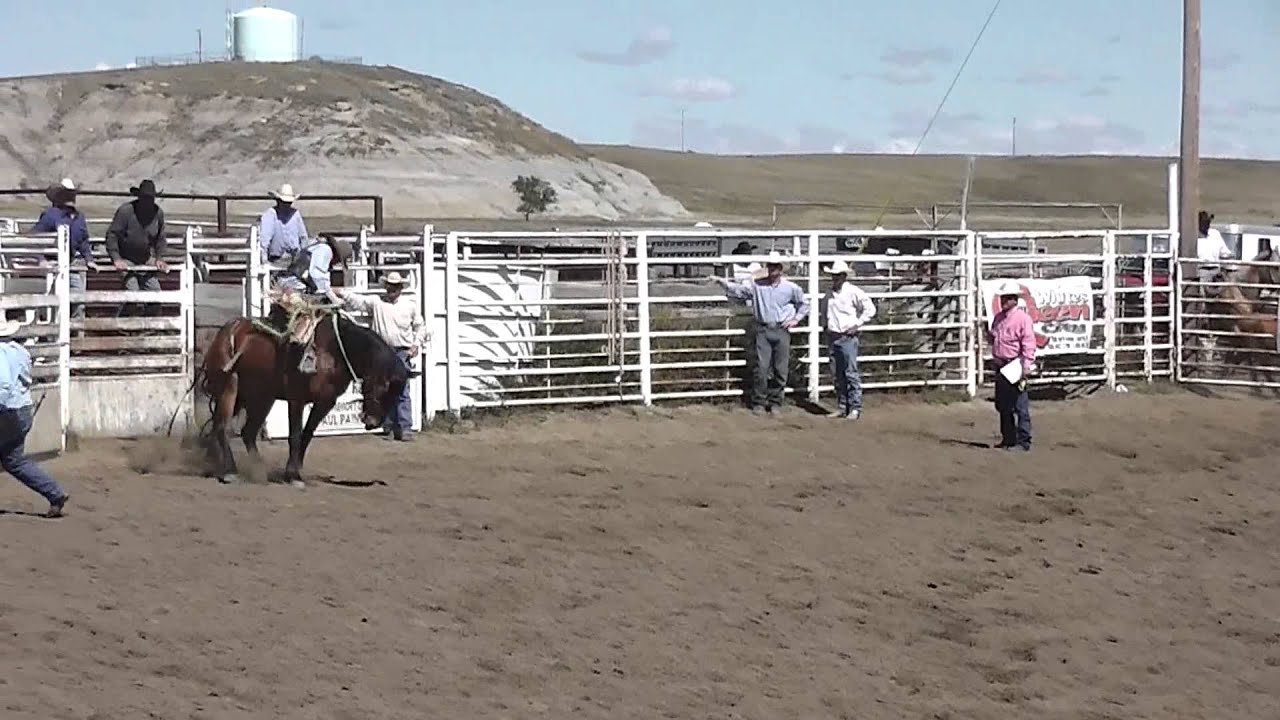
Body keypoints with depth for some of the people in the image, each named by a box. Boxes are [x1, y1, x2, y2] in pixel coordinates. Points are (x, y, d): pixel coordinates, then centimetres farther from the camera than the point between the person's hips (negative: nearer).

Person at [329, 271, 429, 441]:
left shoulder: (410, 305, 7)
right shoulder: (375, 302, 6)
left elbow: (420, 326, 14)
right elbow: (357, 301, -4)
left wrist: (417, 344, 1)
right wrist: (340, 294, -19)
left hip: (402, 353, -1)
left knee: (402, 392, -7)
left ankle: (404, 428, -8)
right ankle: (389, 428, 12)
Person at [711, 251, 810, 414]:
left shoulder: (791, 288, 3)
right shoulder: (757, 285, 3)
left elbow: (804, 304, 16)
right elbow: (738, 290, -1)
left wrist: (796, 319, 5)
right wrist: (721, 281, -12)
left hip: (781, 330, 0)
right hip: (763, 330, 0)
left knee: (780, 369, 3)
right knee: (761, 367, -5)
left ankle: (775, 403, 14)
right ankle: (758, 402, 5)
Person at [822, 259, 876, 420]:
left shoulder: (853, 292, -6)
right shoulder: (829, 294, 14)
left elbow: (870, 309, -6)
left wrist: (857, 324, -9)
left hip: (848, 337, -7)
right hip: (832, 337, 7)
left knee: (851, 373, -7)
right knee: (836, 375, 8)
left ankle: (855, 408, -4)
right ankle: (842, 407, 15)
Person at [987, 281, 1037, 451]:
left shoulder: (1023, 318, -11)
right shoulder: (998, 318, 13)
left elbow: (1028, 345, -16)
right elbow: (992, 339, 27)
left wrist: (1025, 368, -22)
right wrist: (990, 336, 3)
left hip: (1015, 367, -8)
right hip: (1000, 366, 8)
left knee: (1020, 405, -4)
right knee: (1002, 405, 13)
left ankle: (1023, 441, -1)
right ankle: (1008, 439, 22)